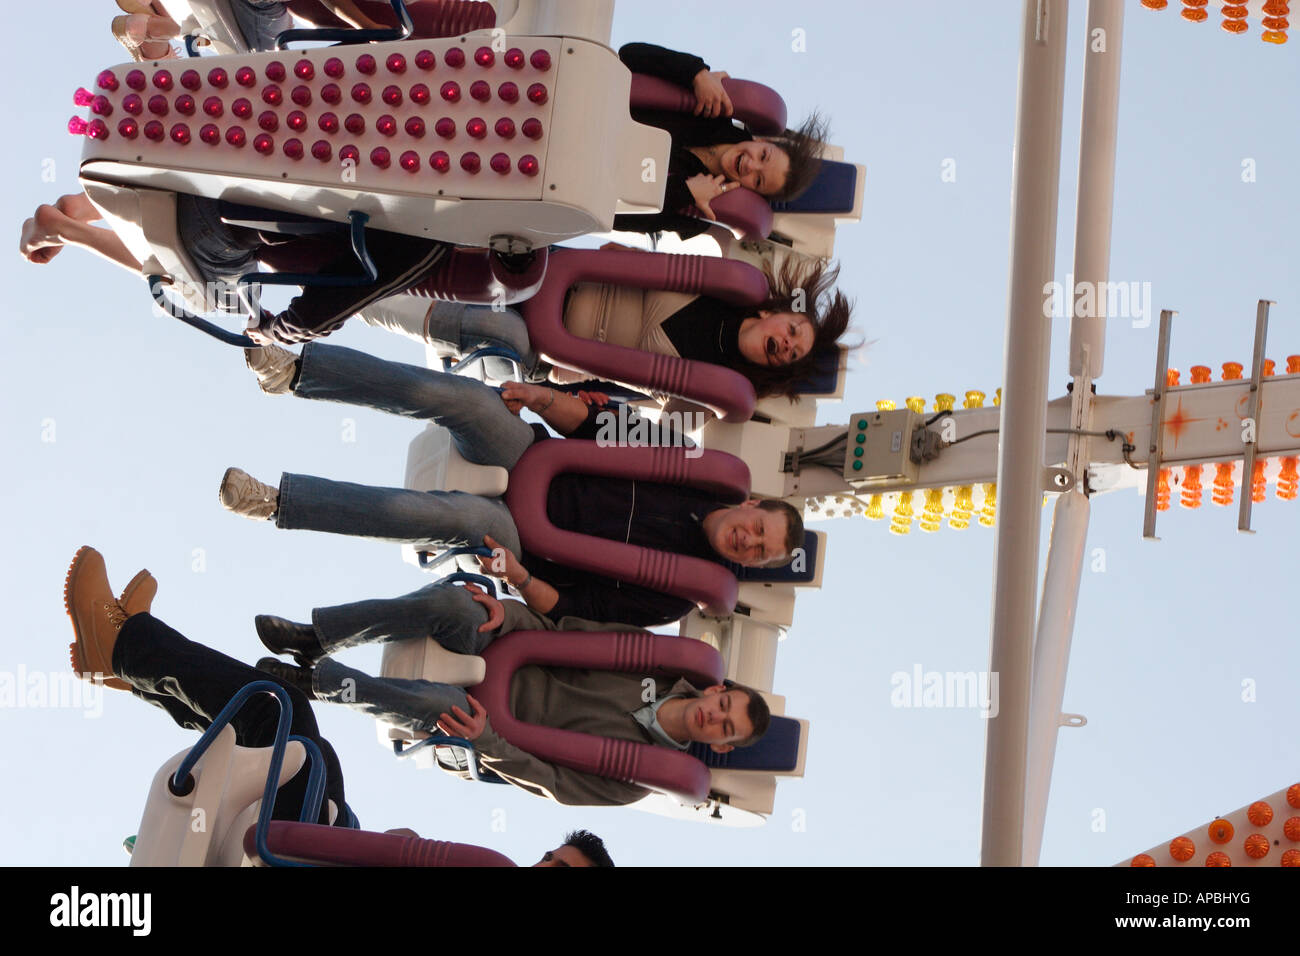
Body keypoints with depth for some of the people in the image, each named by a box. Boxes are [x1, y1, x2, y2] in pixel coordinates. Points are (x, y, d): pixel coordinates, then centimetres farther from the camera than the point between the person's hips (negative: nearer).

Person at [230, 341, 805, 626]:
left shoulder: (679, 589, -6)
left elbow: (575, 613, -12)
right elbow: (595, 426, 7)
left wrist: (520, 579, -28)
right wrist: (541, 399, -10)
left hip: (520, 533, -4)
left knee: (474, 516, -38)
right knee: (466, 398, -26)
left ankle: (279, 501, -34)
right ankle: (294, 370, -24)